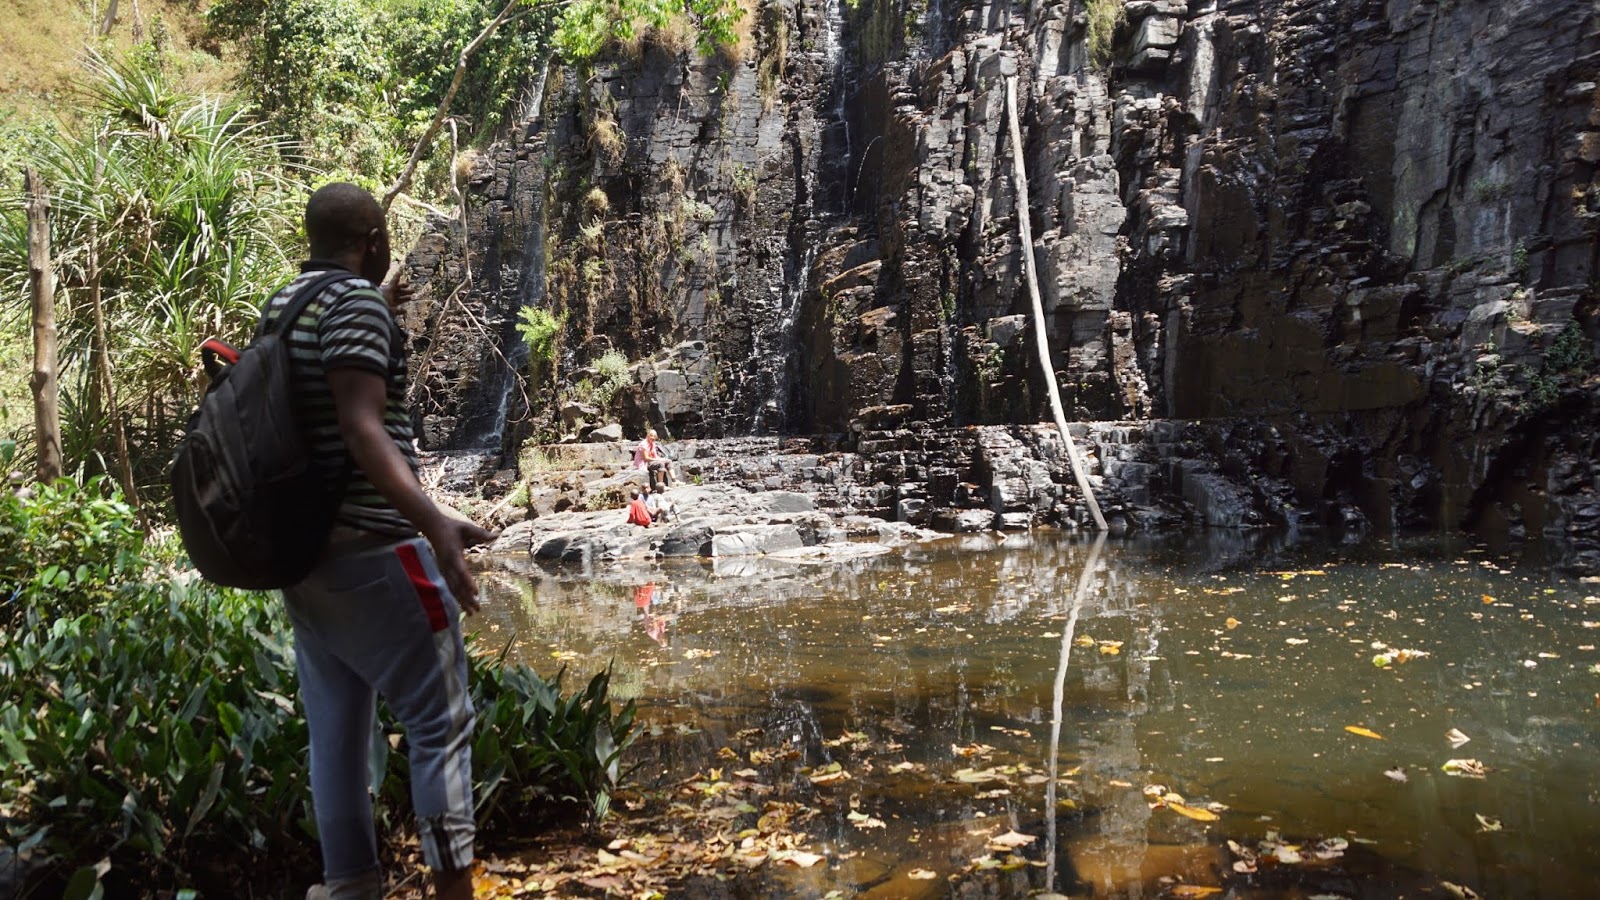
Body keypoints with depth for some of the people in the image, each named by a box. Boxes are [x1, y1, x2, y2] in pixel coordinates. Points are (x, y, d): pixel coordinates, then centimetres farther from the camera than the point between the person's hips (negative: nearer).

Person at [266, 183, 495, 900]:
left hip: (304, 550, 9)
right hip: (370, 551, -9)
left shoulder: (281, 305, 14)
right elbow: (361, 428, -24)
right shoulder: (356, 301, -13)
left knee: (337, 732, 12)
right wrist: (433, 521, -34)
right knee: (439, 723, -2)